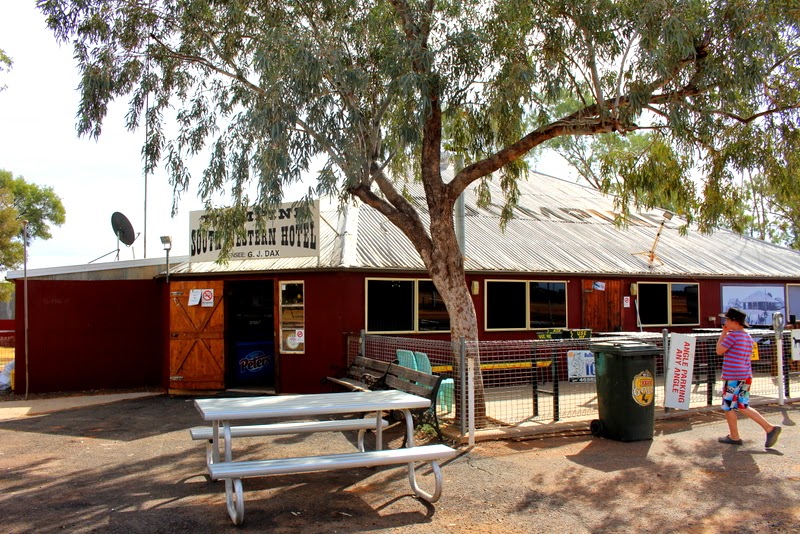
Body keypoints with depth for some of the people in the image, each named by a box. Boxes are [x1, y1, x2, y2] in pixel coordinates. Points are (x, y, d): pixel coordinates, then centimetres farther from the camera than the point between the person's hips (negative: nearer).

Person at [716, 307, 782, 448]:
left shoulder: (733, 335, -15)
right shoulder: (748, 337, 13)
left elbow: (719, 351, -10)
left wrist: (723, 334, -1)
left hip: (732, 378, -9)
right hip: (746, 377, 9)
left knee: (728, 407, 5)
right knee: (742, 407, 16)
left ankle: (734, 437, 14)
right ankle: (770, 428, 10)